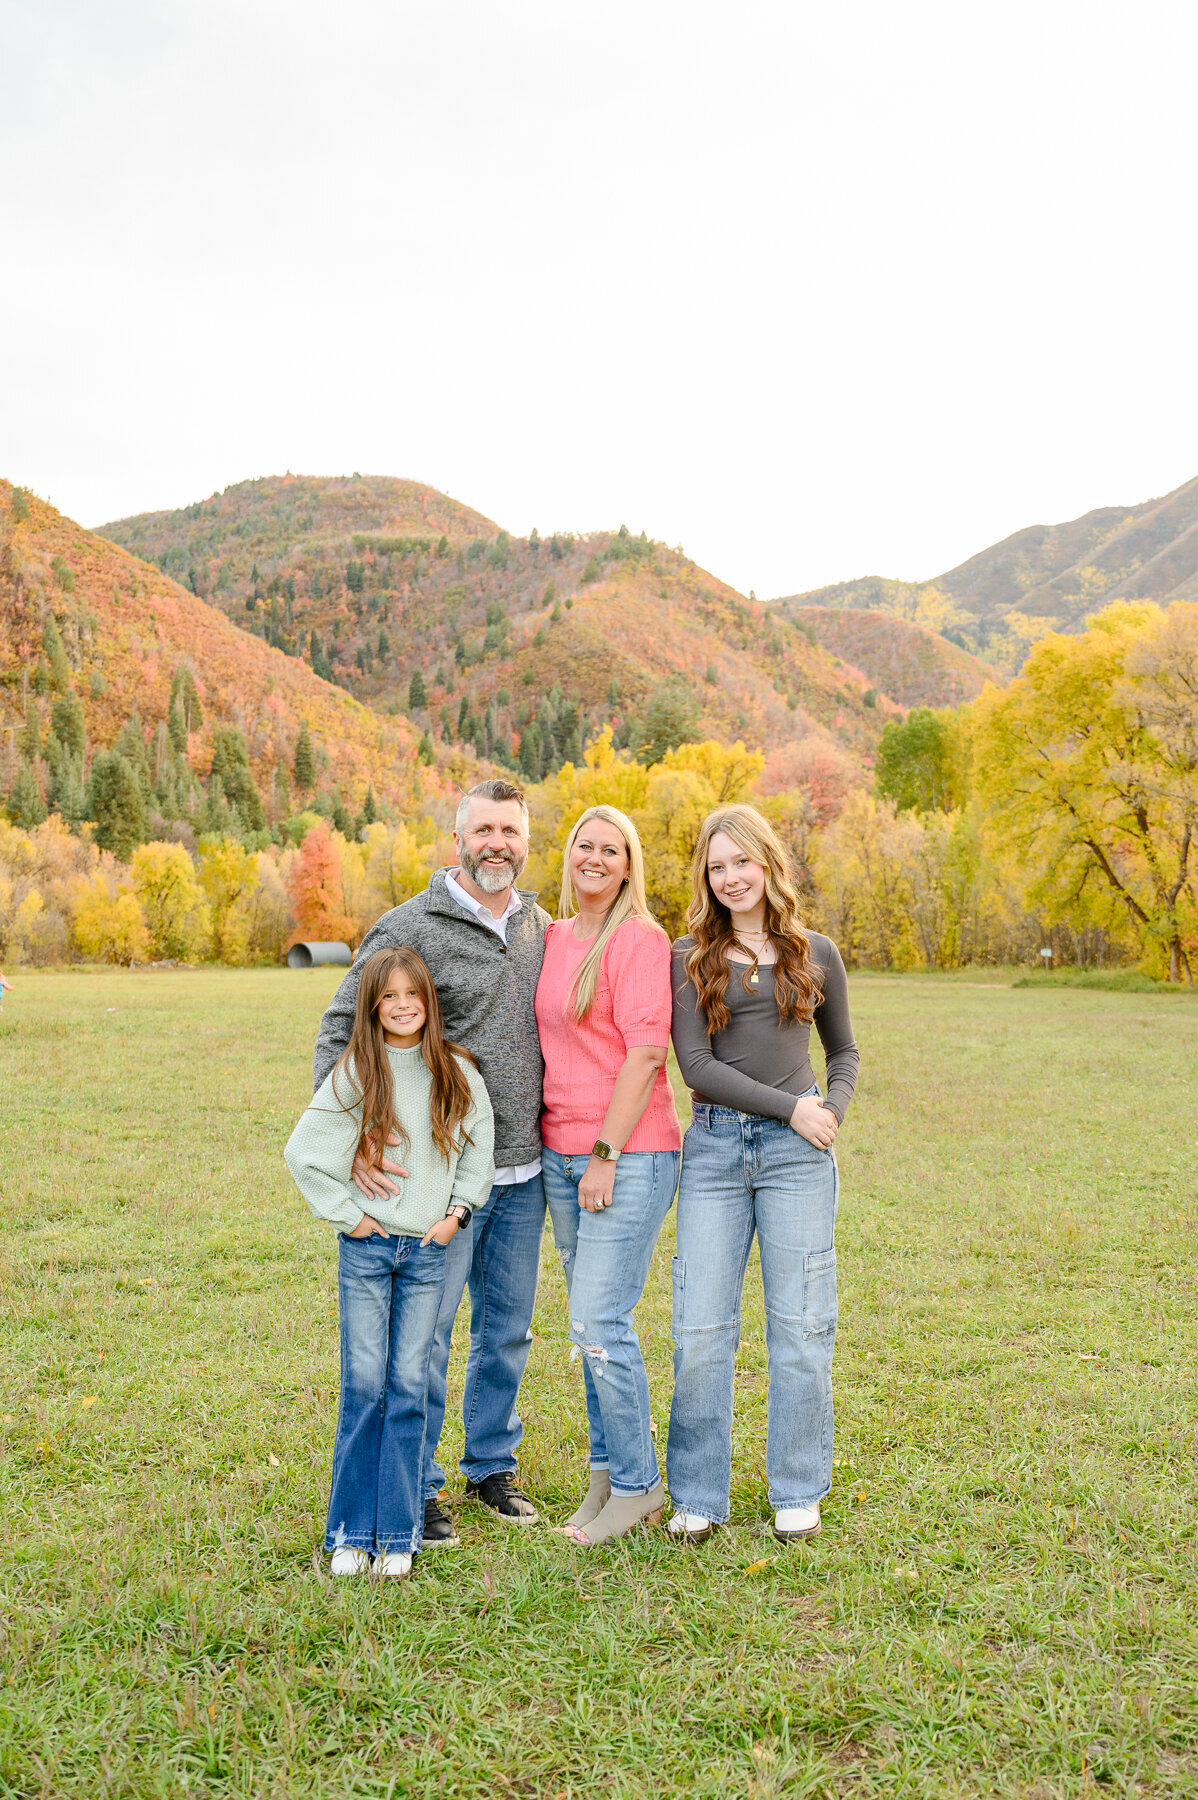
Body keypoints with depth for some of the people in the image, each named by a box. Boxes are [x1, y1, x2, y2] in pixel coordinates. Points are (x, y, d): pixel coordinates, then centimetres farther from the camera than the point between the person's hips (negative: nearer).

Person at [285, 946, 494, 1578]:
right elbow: (302, 1151, -2)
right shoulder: (356, 1075, -4)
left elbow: (480, 1149, 12)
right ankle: (351, 1531, 12)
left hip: (428, 1249, 1)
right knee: (364, 1385, 0)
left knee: (409, 1384, 2)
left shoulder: (457, 1073, 3)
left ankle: (398, 1533, 12)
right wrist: (344, 1213, -4)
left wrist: (459, 1210, 1)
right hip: (367, 1247, -1)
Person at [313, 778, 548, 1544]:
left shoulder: (542, 929, 9)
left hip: (523, 1172, 5)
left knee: (508, 1329, 16)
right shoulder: (411, 927, -9)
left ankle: (493, 1463, 33)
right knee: (426, 1331, 2)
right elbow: (340, 1031, -10)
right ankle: (415, 1487, 19)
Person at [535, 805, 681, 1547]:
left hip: (629, 1157, -7)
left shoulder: (640, 938, -9)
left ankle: (637, 1485, 11)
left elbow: (646, 1050, -15)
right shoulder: (552, 938, 12)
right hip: (561, 1153, 7)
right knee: (590, 1324, 13)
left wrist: (606, 1153, -16)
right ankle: (606, 1471, 27)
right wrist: (569, 1151, 13)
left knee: (600, 1322, -6)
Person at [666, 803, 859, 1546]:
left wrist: (834, 1107, -1)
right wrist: (790, 1107, -10)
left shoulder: (816, 955, 9)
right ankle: (699, 1496, 16)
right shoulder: (691, 957, 4)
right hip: (714, 1149, 0)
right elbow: (695, 1064, -4)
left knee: (800, 1325, 4)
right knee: (701, 1330, 1)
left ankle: (799, 1493, 20)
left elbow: (844, 1049, 20)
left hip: (796, 1153, 0)